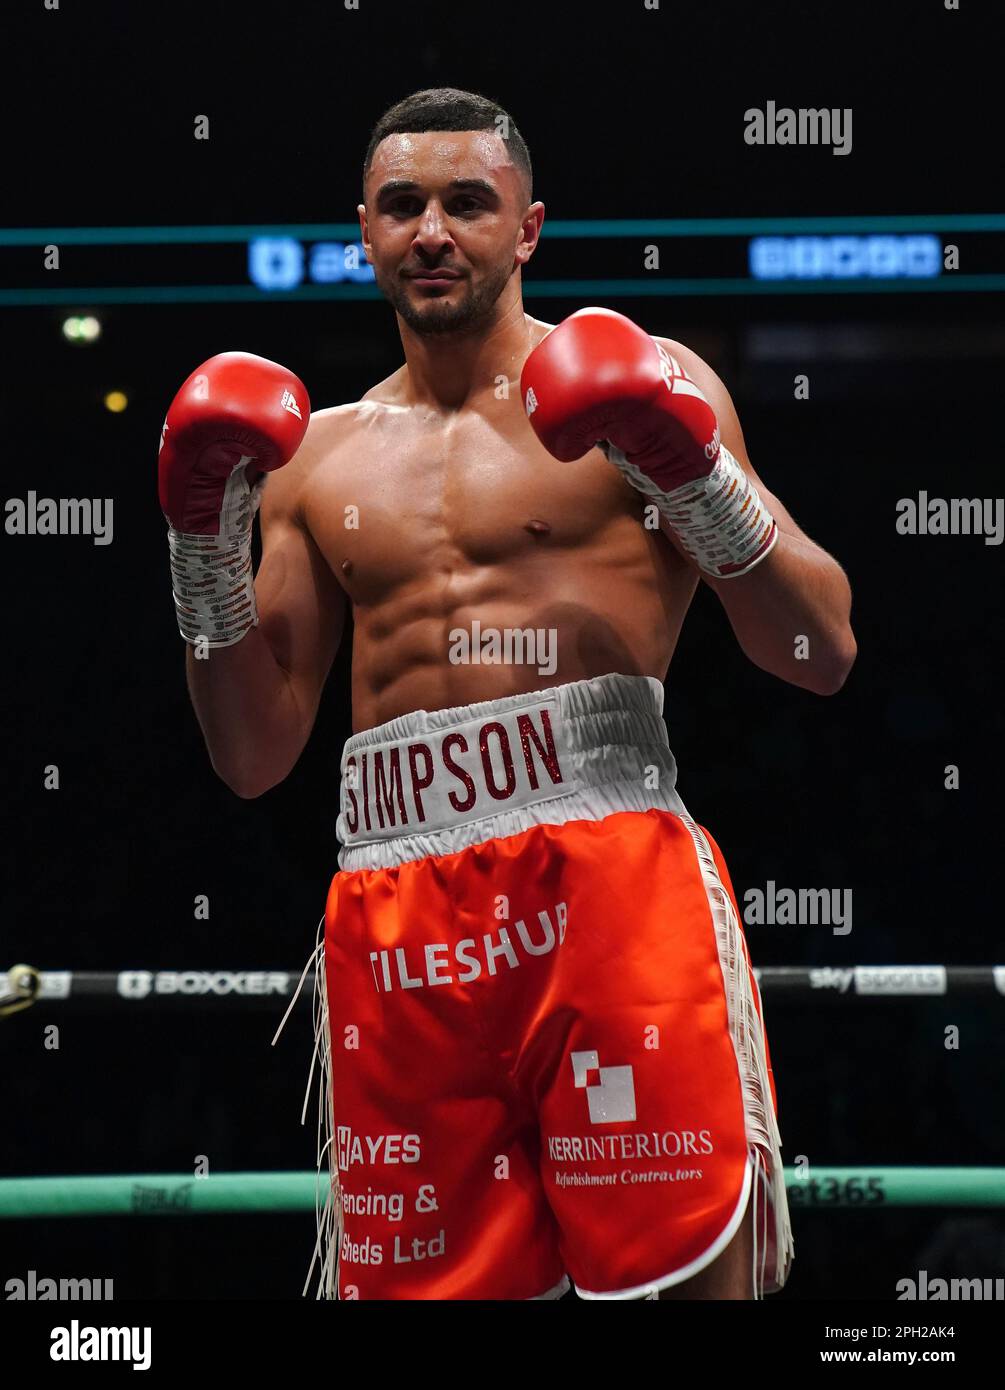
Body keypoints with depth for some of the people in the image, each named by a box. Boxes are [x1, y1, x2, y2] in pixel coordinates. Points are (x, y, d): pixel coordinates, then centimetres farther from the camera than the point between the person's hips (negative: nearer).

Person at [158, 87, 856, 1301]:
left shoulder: (632, 389, 9)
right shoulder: (316, 460, 20)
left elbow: (821, 656, 3)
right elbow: (254, 758, 18)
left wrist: (696, 478, -10)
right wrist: (203, 538, 9)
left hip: (607, 867, -4)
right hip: (393, 912, 4)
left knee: (684, 1271, -12)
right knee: (427, 1281, 1)